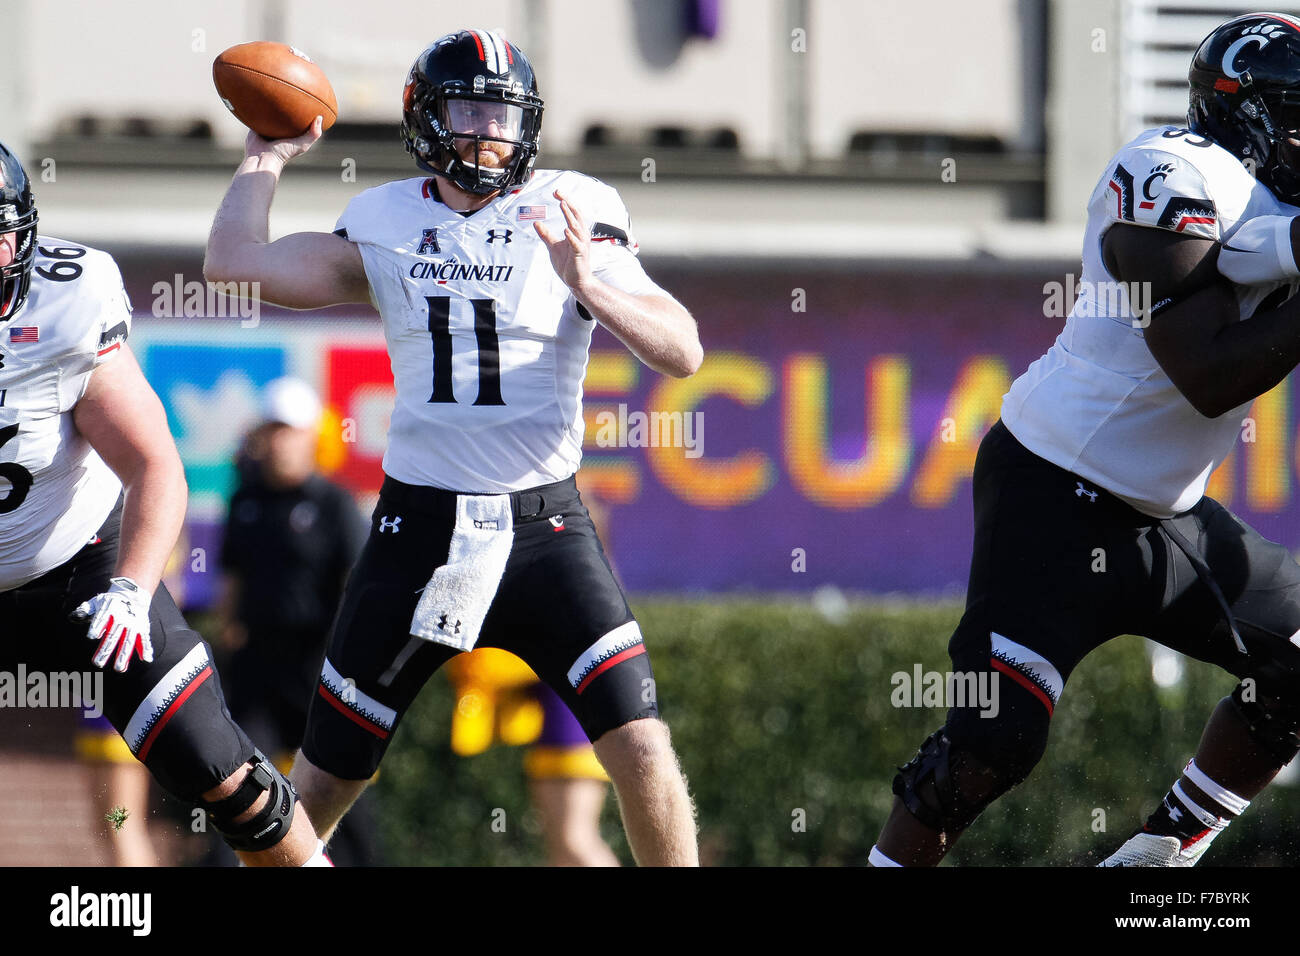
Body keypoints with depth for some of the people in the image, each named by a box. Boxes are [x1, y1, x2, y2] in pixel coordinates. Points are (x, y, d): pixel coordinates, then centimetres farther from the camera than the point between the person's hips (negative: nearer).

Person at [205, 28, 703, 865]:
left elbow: (683, 352, -9)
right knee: (324, 780, 7)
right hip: (418, 524, 2)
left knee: (642, 752, -15)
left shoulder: (571, 217, -1)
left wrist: (591, 289, -24)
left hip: (544, 528, -2)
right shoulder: (386, 228, 6)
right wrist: (269, 159, 11)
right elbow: (233, 262, 4)